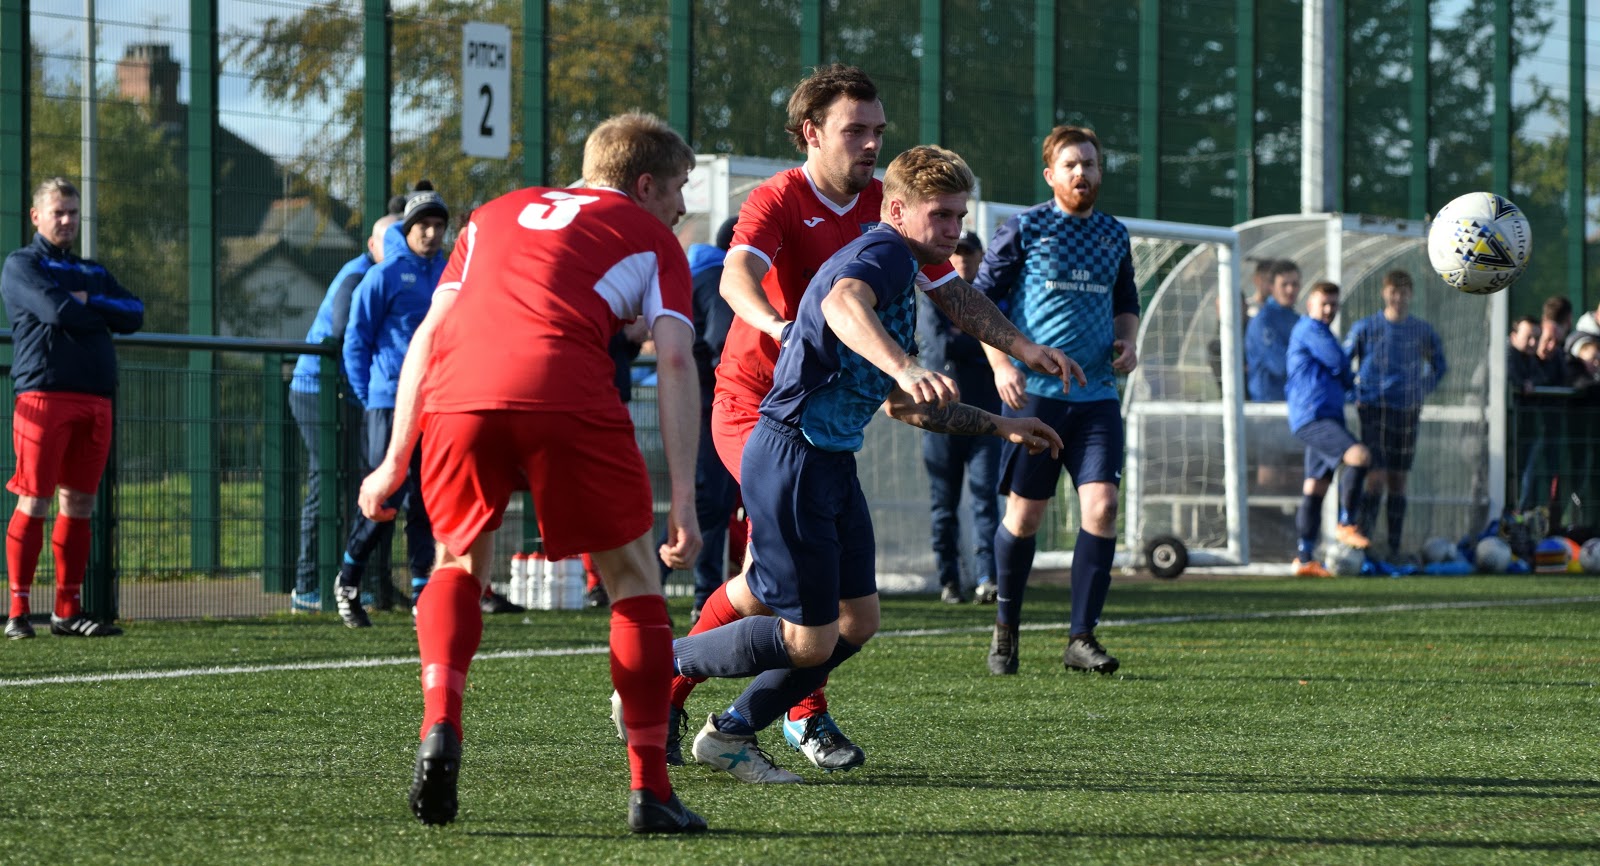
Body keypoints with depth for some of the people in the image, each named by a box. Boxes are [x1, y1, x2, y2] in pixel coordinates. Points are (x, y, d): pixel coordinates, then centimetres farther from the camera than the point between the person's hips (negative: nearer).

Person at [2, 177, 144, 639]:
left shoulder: (93, 272, 23)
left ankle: (68, 611, 9)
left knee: (79, 504, 5)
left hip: (94, 400, 6)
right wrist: (102, 313, 1)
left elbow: (134, 315, 8)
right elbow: (55, 310, -14)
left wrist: (85, 304, -4)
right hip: (44, 393, -6)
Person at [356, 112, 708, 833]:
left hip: (455, 395, 3)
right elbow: (675, 362, 10)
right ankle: (650, 790, 11)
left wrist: (396, 461, 27)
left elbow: (428, 335, 27)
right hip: (567, 393, -3)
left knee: (459, 565, 26)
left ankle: (440, 725, 2)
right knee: (632, 577, 15)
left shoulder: (497, 214, 35)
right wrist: (683, 501, 6)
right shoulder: (651, 239, 24)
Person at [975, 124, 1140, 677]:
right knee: (1024, 515, 1)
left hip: (1097, 397, 3)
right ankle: (1006, 629, 21)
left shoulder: (1114, 235, 13)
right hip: (1034, 393, -3)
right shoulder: (1024, 230, -1)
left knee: (1102, 505, -11)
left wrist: (1127, 341, 6)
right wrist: (1001, 364, -11)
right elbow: (981, 299, 1)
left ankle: (1081, 638, -6)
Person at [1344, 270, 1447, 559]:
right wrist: (1355, 395, 0)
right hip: (1374, 410, -3)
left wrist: (1422, 393, 11)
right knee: (1376, 478, -13)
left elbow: (1439, 366, 22)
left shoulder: (1423, 331, 6)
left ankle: (1395, 549, 9)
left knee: (1398, 481, 6)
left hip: (1407, 413, 3)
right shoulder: (1366, 327, -1)